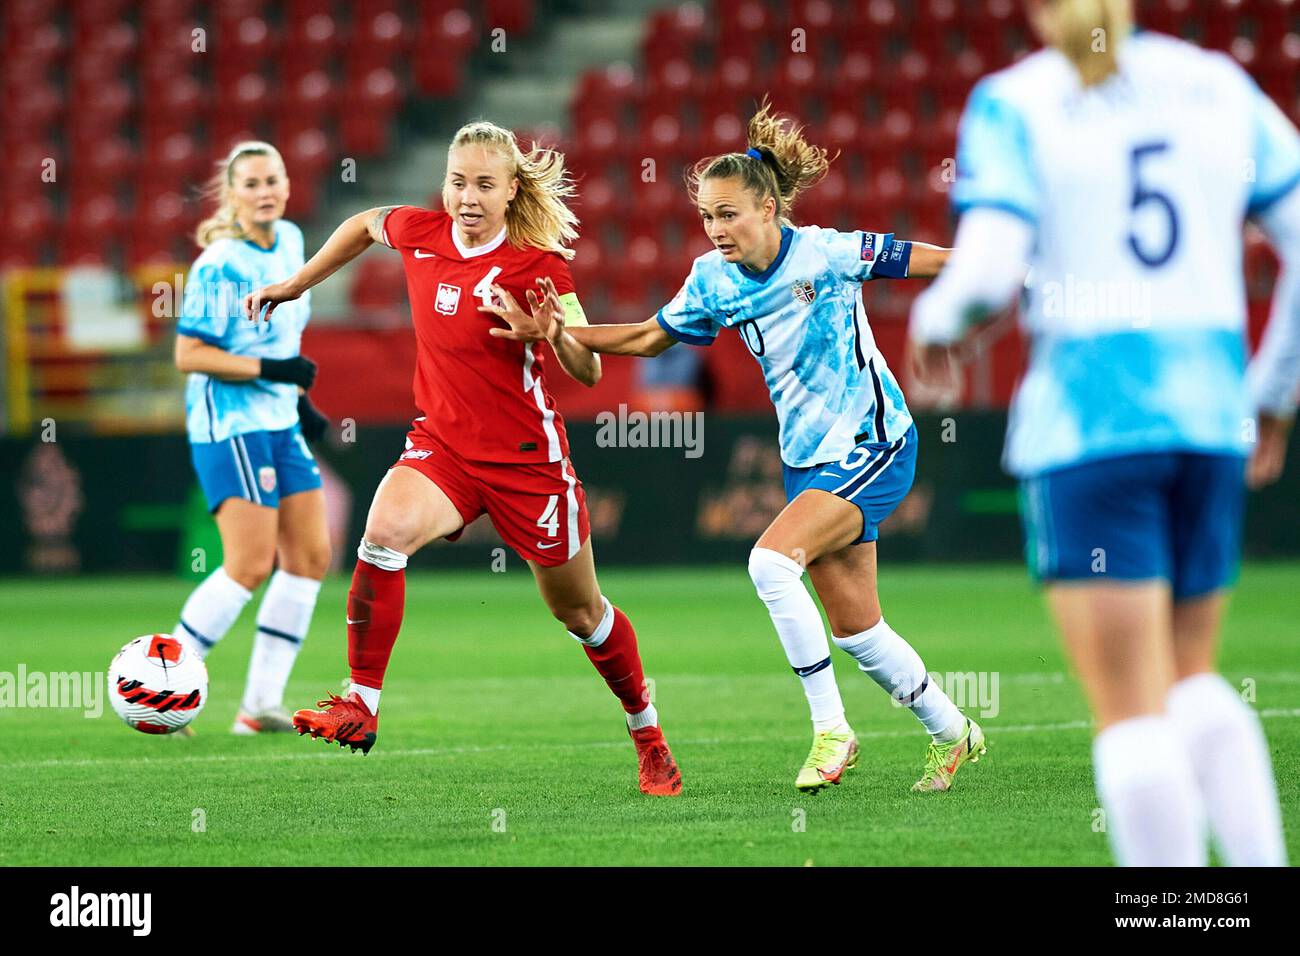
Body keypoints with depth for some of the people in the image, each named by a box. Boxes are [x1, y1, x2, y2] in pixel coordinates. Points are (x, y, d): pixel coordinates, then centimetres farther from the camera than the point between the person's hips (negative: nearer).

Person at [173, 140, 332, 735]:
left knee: (311, 556, 3)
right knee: (251, 565, -13)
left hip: (279, 421, 9)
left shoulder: (289, 241, 9)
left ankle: (262, 705, 6)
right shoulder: (219, 265, -16)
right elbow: (188, 354, -18)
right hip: (230, 424, -9)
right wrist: (271, 369, -22)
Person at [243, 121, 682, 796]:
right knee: (386, 529, -30)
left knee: (580, 613, 10)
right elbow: (364, 224, 21)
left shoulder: (536, 265, -14)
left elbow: (588, 371, -17)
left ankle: (648, 735, 35)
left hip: (528, 459, -2)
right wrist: (296, 284, 24)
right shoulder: (420, 233, -3)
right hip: (441, 445, 3)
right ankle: (361, 706, -23)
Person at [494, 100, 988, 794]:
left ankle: (830, 729, -15)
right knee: (855, 629, 6)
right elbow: (653, 337, 12)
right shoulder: (713, 279, -1)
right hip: (808, 460, 6)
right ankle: (951, 732, 29)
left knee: (771, 560, -25)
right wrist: (560, 333, 2)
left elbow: (913, 260, -3)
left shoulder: (825, 253, -16)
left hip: (872, 445, -6)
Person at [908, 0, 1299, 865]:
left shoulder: (1011, 105, -2)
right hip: (1209, 413, 4)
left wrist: (936, 322, 10)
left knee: (1132, 712, -3)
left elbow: (987, 271, -13)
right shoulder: (1220, 87, 9)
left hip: (1085, 416, -4)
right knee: (1191, 679, 20)